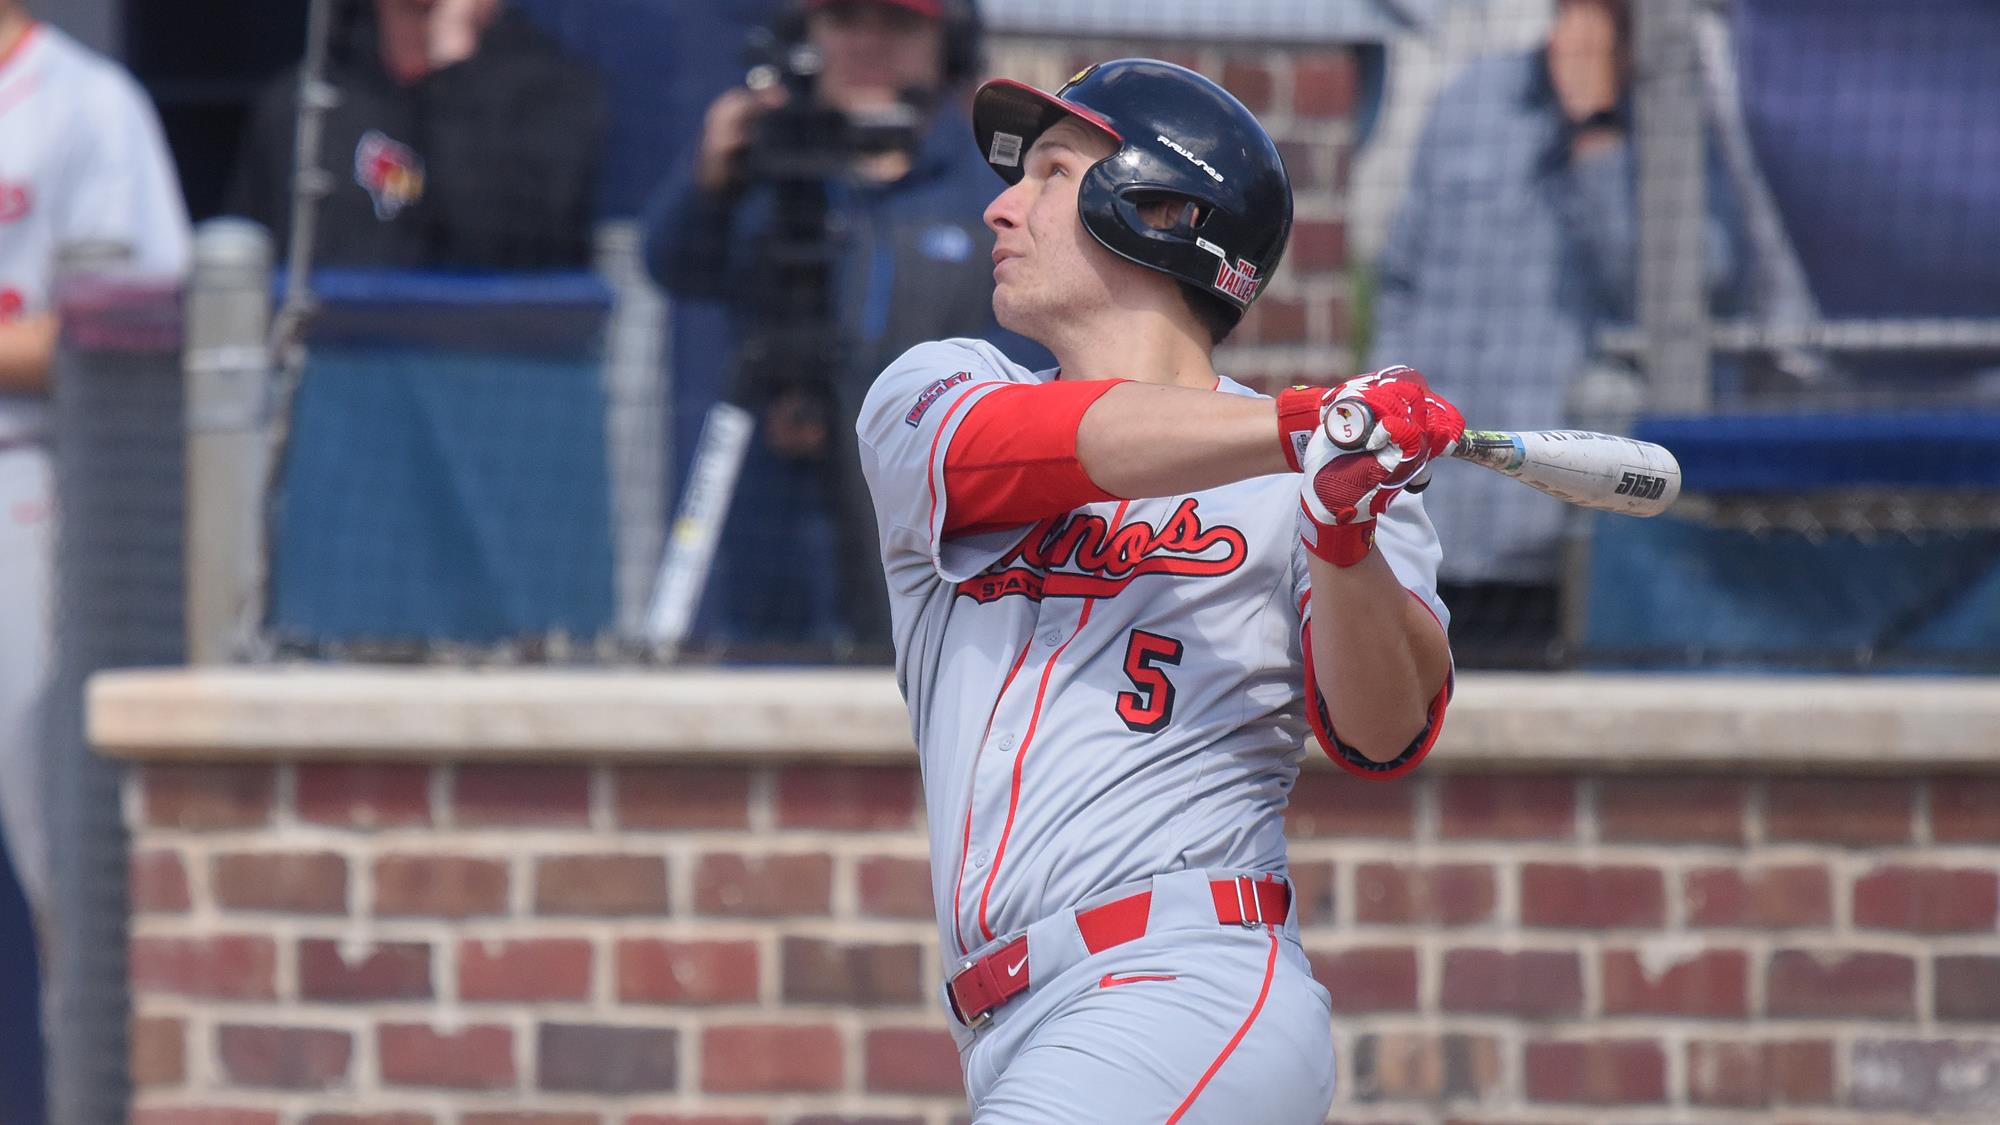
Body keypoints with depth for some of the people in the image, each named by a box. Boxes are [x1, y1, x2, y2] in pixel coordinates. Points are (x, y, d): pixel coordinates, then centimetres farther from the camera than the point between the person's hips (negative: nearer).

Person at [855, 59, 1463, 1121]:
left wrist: (1344, 536, -24)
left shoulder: (1285, 477, 7)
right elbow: (1043, 445, -8)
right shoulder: (923, 397, 14)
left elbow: (1384, 737, -6)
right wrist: (1303, 427, -24)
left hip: (1193, 996, -4)